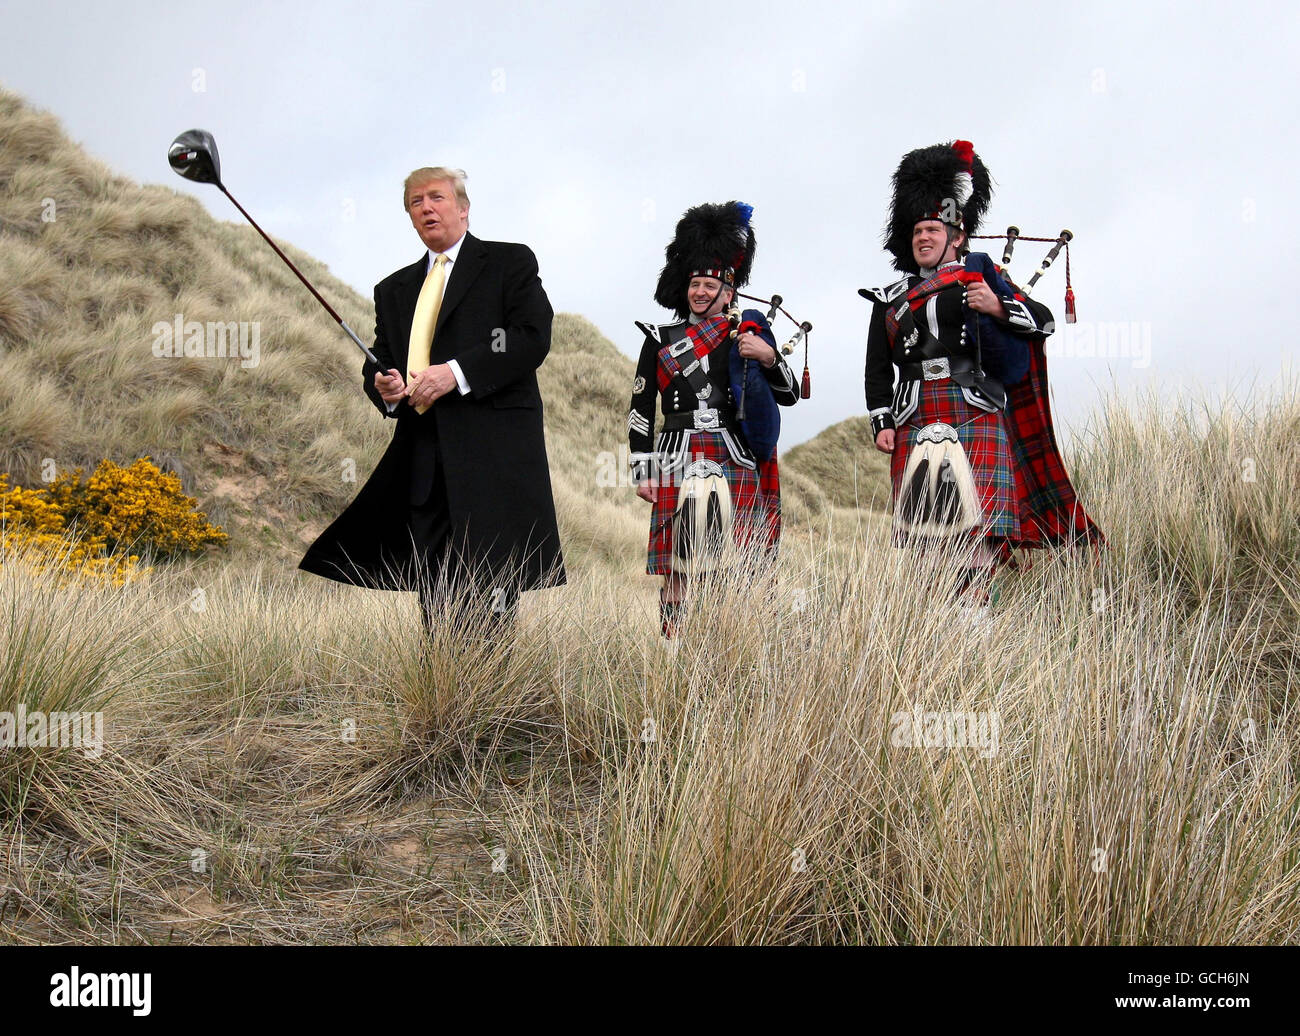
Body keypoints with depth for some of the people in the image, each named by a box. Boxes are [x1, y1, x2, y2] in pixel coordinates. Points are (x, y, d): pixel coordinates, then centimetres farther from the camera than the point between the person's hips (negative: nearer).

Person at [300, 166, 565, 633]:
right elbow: (378, 361, 22)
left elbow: (533, 337, -6)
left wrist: (457, 372, -15)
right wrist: (382, 385, -3)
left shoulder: (510, 262, 6)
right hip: (423, 464, 5)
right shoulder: (394, 289, 23)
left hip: (493, 455, -5)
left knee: (488, 590, -9)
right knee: (433, 596, 5)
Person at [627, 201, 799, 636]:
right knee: (678, 569, -2)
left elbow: (789, 396, 8)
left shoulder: (749, 334, 12)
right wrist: (643, 471, 2)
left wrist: (768, 358, -11)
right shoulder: (661, 339, 11)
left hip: (735, 465, 0)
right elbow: (640, 409, 10)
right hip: (678, 464, 0)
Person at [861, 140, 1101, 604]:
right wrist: (881, 423, 4)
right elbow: (878, 372, 17)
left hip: (974, 414, -2)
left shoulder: (980, 277, 13)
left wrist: (999, 307, -8)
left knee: (979, 529, -11)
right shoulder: (890, 300, 20)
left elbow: (1044, 320, 10)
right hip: (914, 424, 2)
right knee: (918, 530, -1)